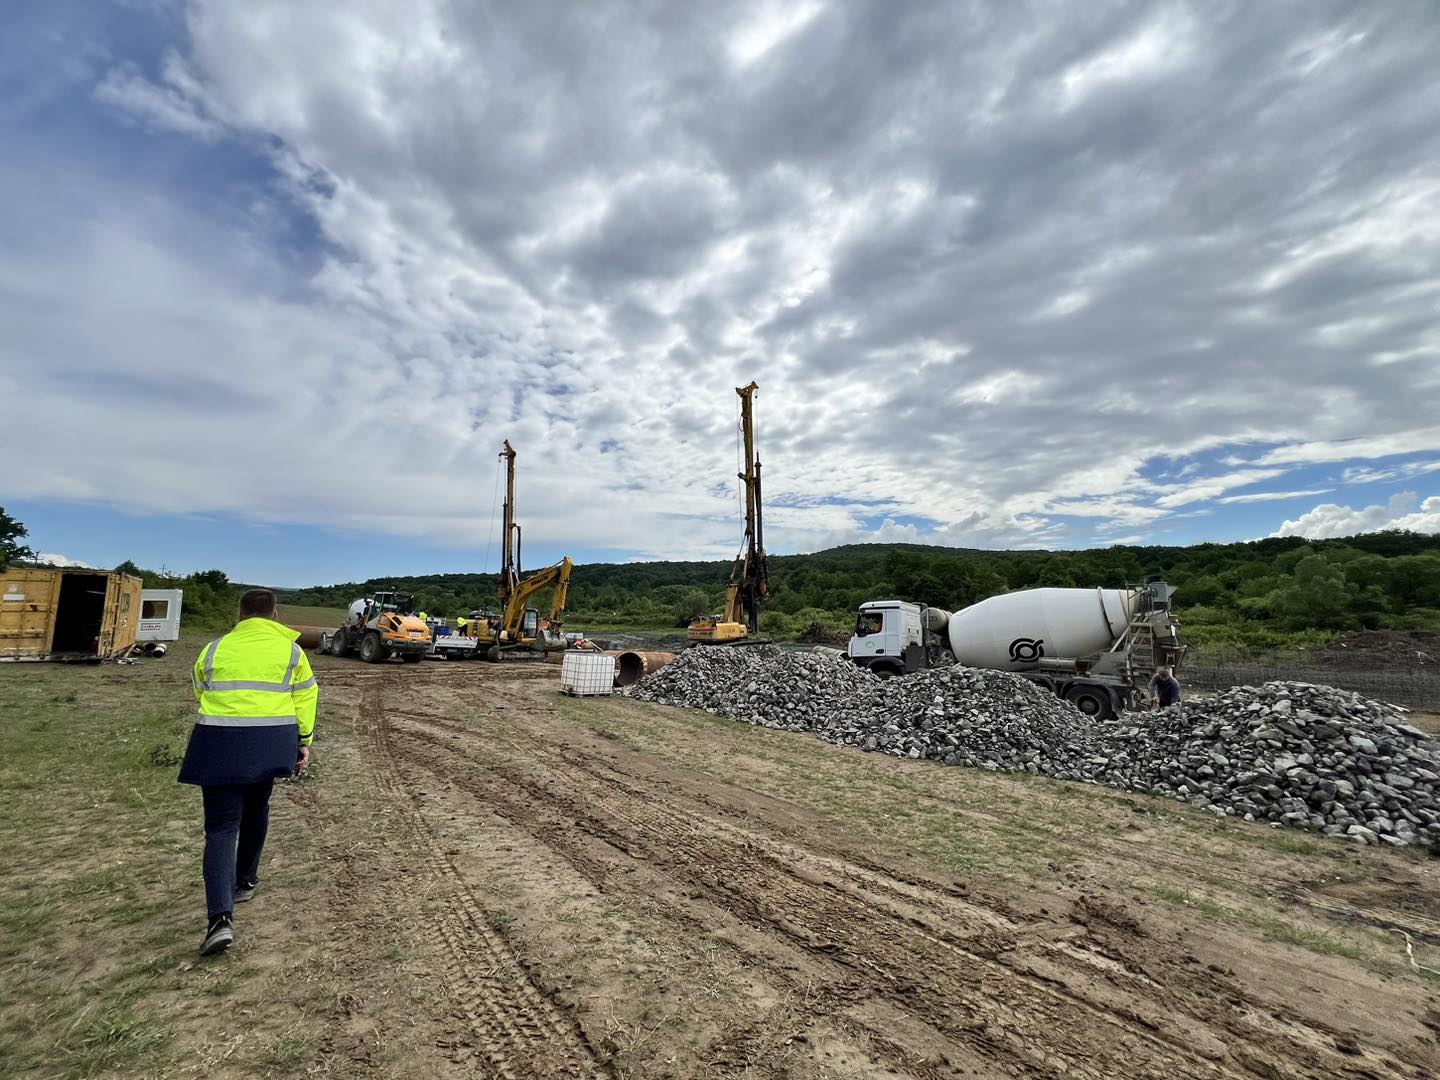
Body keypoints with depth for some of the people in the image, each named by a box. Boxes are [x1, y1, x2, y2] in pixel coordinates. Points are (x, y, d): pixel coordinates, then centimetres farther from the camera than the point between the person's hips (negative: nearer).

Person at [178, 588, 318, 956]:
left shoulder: (214, 649, 7)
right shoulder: (289, 649, 4)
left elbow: (201, 695, 17)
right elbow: (305, 698, 1)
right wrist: (304, 740, 8)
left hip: (220, 745, -1)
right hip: (269, 743, 1)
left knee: (221, 826, 1)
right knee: (255, 809, 25)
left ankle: (220, 918, -12)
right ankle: (245, 882, 39)